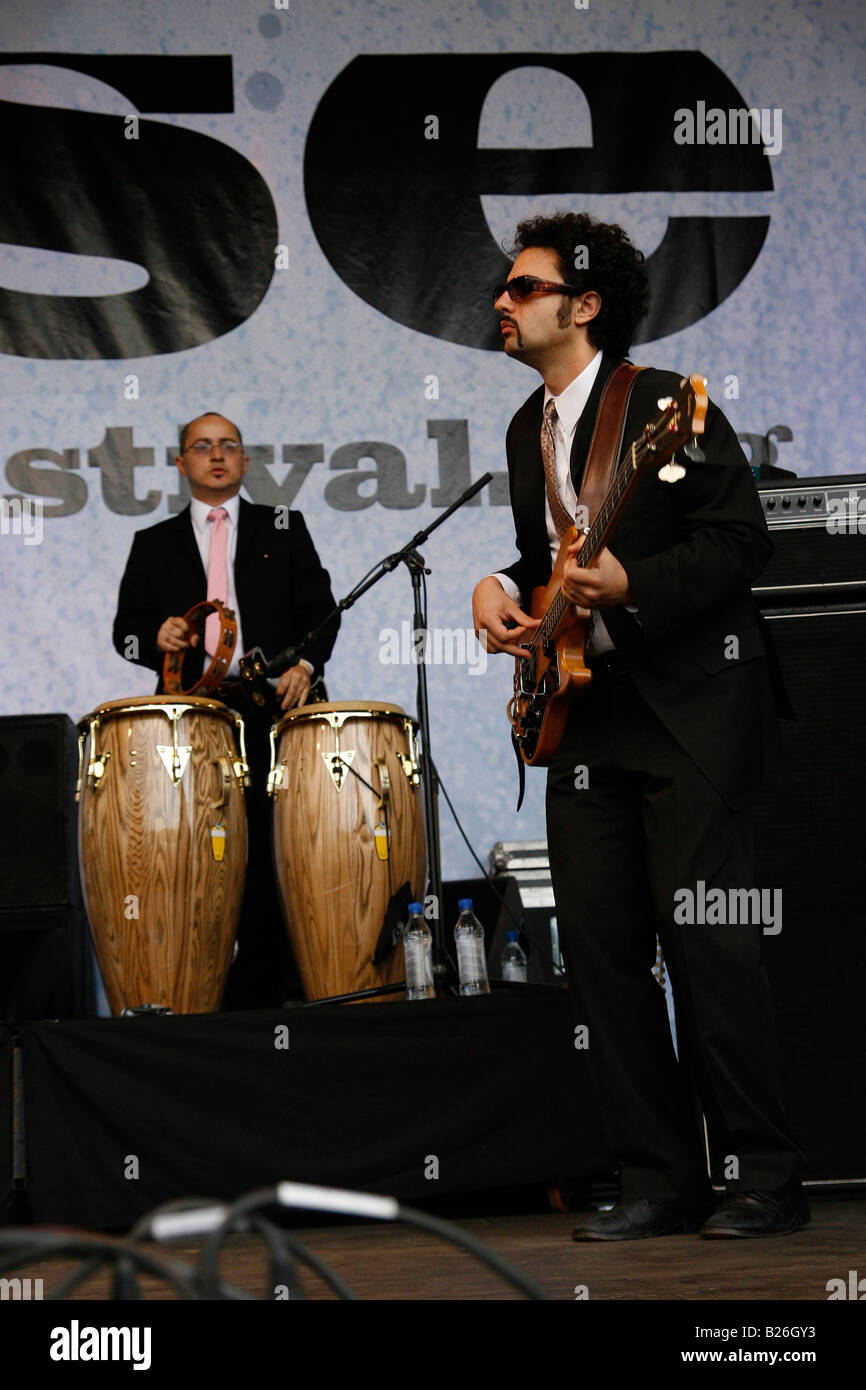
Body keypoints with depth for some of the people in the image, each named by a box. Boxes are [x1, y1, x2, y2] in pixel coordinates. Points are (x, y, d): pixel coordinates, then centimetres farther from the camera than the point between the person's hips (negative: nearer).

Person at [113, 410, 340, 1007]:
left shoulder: (284, 528, 17)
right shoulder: (154, 544, 20)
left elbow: (320, 608, 10)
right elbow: (126, 629, 14)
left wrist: (306, 663, -8)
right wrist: (156, 637, -8)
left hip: (271, 710, -1)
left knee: (270, 861, -7)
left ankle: (259, 994, -3)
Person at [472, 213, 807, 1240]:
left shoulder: (664, 405, -8)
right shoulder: (528, 429, 17)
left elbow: (742, 538, -12)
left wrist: (632, 584, -24)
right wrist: (502, 590, 5)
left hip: (694, 699, -8)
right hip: (586, 705, 8)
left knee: (702, 932, -12)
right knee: (596, 940, 2)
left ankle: (763, 1179, -3)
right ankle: (661, 1181, 9)